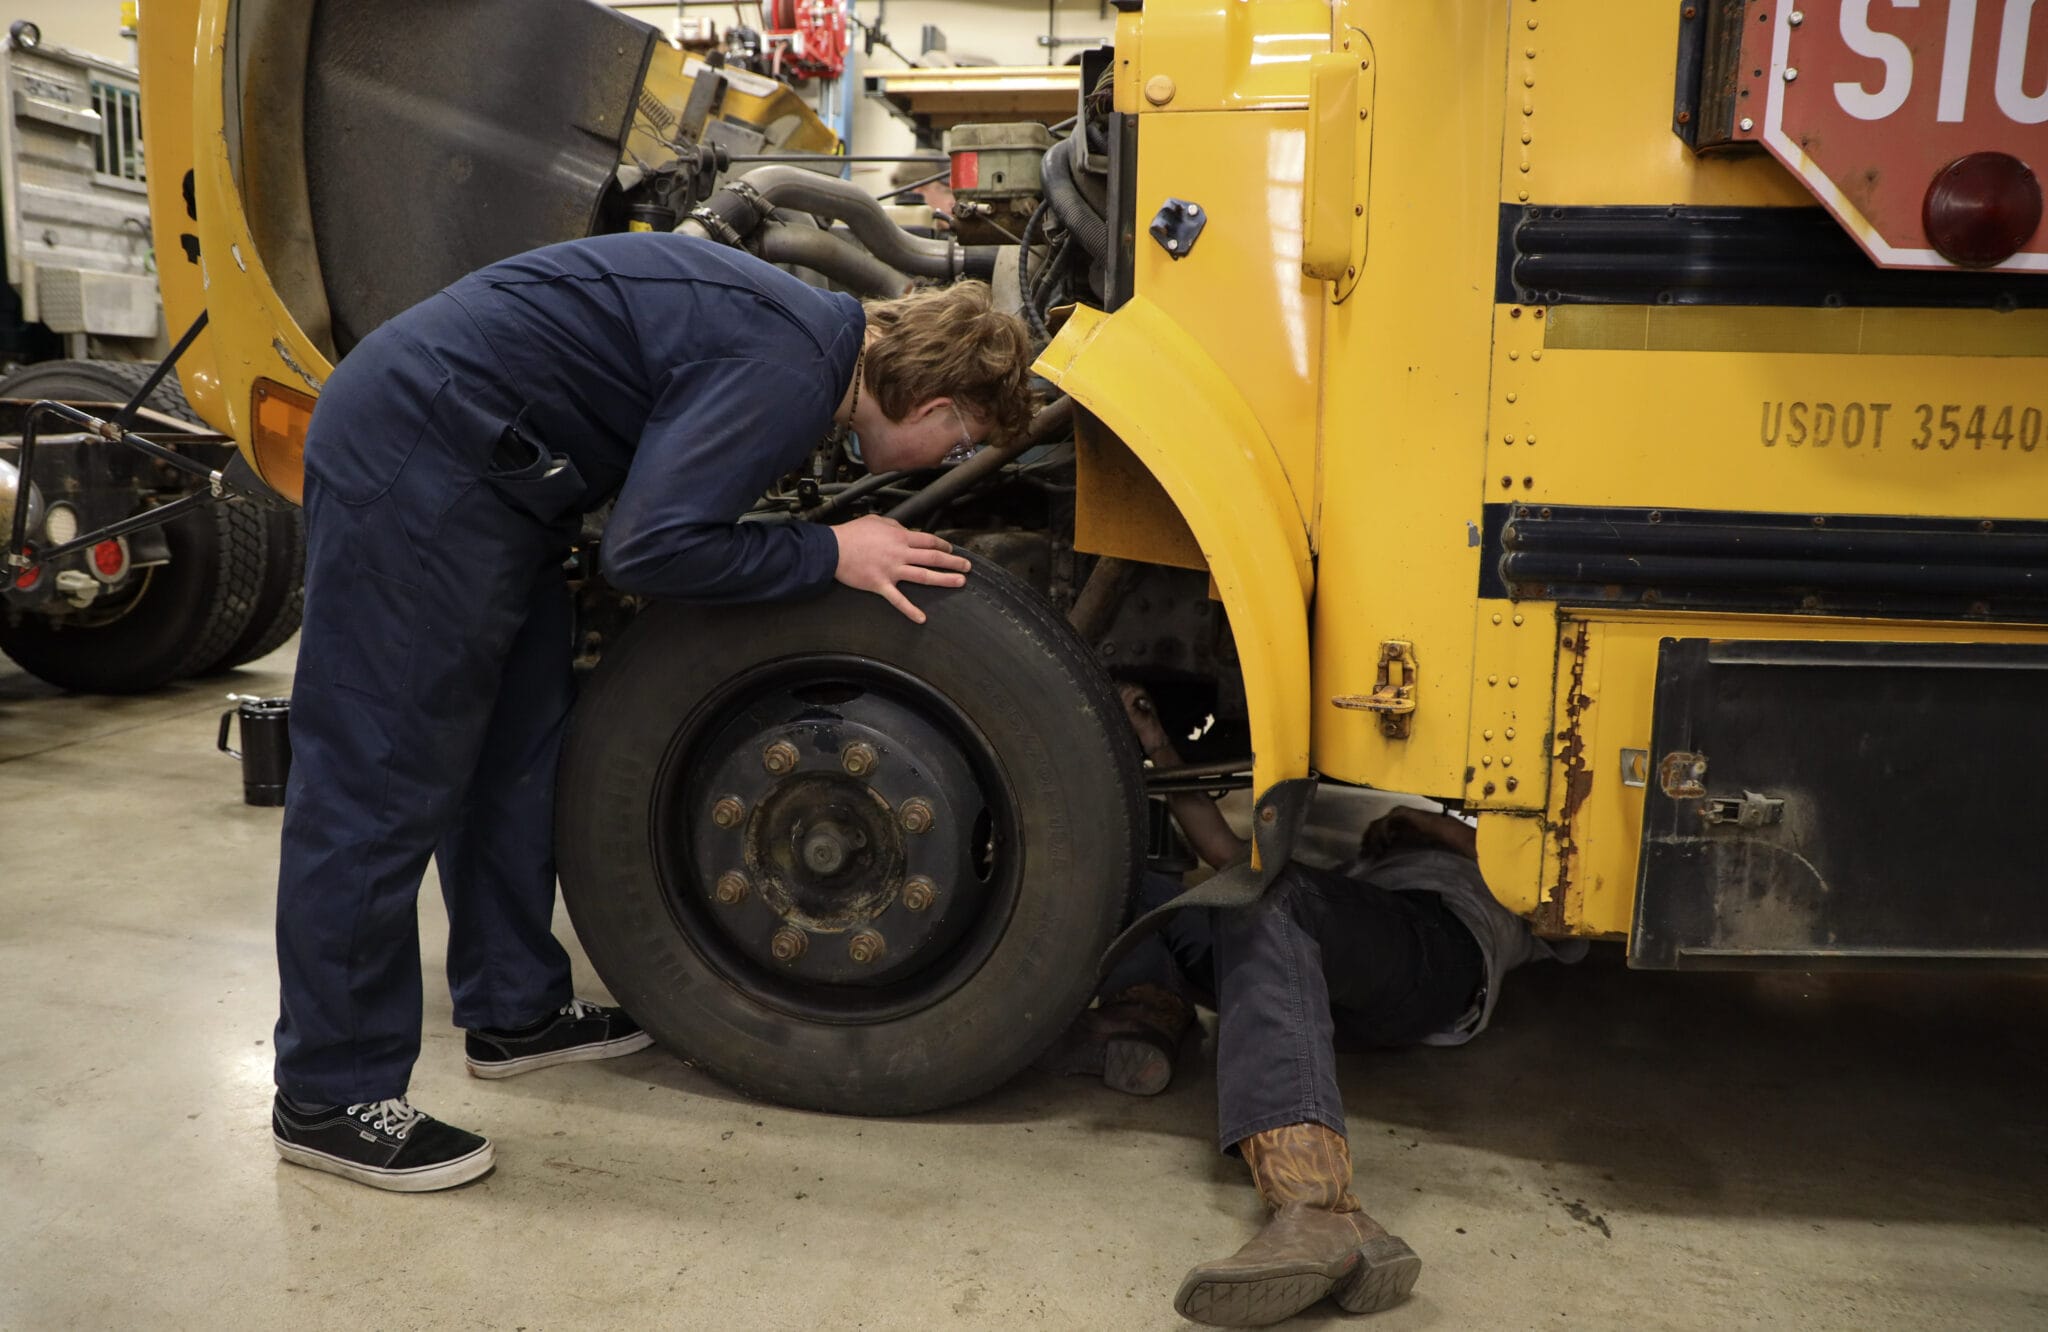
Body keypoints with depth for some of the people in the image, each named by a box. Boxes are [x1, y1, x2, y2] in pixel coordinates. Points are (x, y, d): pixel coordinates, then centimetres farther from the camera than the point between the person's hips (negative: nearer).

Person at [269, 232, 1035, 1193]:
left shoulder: (810, 335, 7)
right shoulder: (783, 375, -23)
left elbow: (684, 493, 16)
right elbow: (650, 549, -27)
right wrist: (831, 556, -18)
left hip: (476, 464, 11)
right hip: (416, 461, -11)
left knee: (516, 746, 16)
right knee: (379, 779, -4)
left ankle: (513, 1009, 31)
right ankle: (329, 1097, 9)